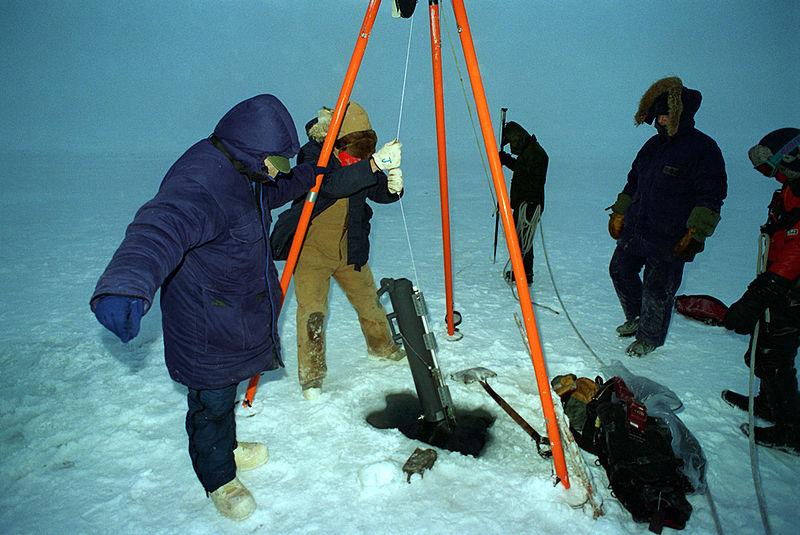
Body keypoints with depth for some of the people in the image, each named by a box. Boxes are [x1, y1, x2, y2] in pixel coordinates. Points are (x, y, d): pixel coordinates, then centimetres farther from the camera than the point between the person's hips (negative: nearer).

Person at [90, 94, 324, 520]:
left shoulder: (241, 171, 2)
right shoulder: (200, 185, -32)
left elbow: (271, 192, 26)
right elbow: (162, 228, -52)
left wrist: (309, 174, 19)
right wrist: (127, 285, -69)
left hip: (237, 316, 9)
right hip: (206, 329, -9)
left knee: (225, 390, 28)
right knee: (211, 401, 12)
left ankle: (226, 449, 52)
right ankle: (219, 480, 35)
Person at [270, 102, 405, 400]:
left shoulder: (361, 157, -3)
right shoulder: (312, 154, -19)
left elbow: (379, 194, -1)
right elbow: (334, 183, -38)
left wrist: (392, 186, -25)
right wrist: (375, 164, -49)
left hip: (350, 249, 5)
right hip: (310, 247, -5)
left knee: (369, 300, 16)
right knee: (312, 311, -9)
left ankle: (382, 346, 40)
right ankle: (311, 375, 7)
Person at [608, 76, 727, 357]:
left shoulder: (703, 148, -10)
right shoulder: (653, 145, 12)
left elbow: (711, 196, -14)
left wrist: (696, 233, -20)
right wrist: (620, 212, 19)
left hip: (669, 239, -7)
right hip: (634, 229, 8)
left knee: (657, 289, 2)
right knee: (620, 271, 16)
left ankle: (649, 338, 24)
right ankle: (636, 318, 39)